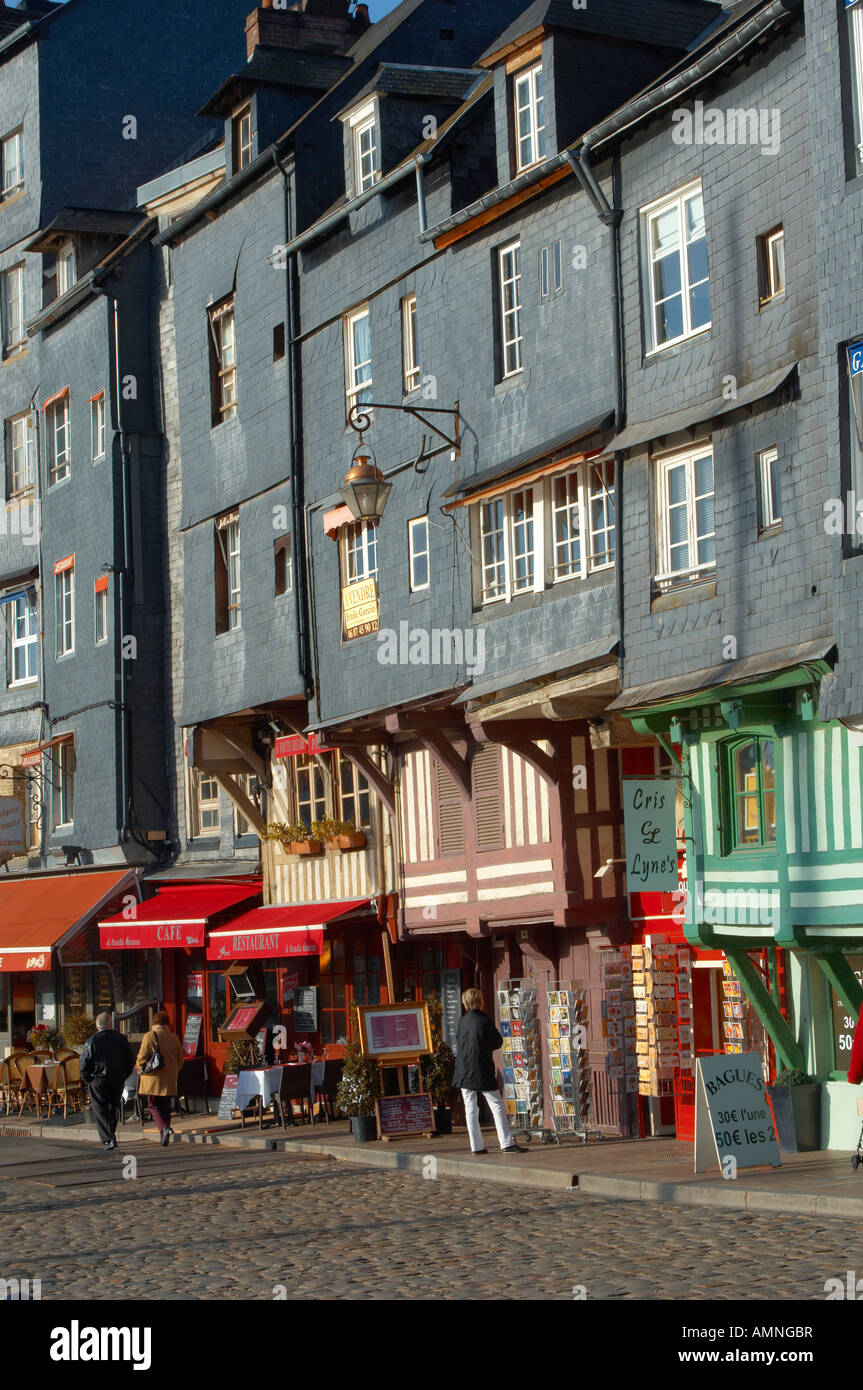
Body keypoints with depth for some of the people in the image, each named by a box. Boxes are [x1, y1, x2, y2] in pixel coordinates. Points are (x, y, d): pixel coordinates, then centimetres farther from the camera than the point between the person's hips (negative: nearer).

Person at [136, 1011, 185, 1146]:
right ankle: (164, 1137, 11)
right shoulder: (174, 1038, 6)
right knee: (166, 1106, 11)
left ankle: (164, 1127, -20)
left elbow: (142, 1058, -9)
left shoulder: (149, 1036, -8)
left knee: (153, 1105, 3)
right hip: (169, 1080, 4)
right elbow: (180, 1060, 12)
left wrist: (142, 1071, 7)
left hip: (153, 1079, -4)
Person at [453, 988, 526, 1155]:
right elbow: (498, 1042, 0)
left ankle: (476, 1146, 7)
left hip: (464, 1071, 4)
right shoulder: (485, 1021, -10)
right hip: (483, 1071, -4)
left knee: (470, 1109, 8)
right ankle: (507, 1143, -6)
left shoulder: (461, 1022, 3)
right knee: (497, 1106, 0)